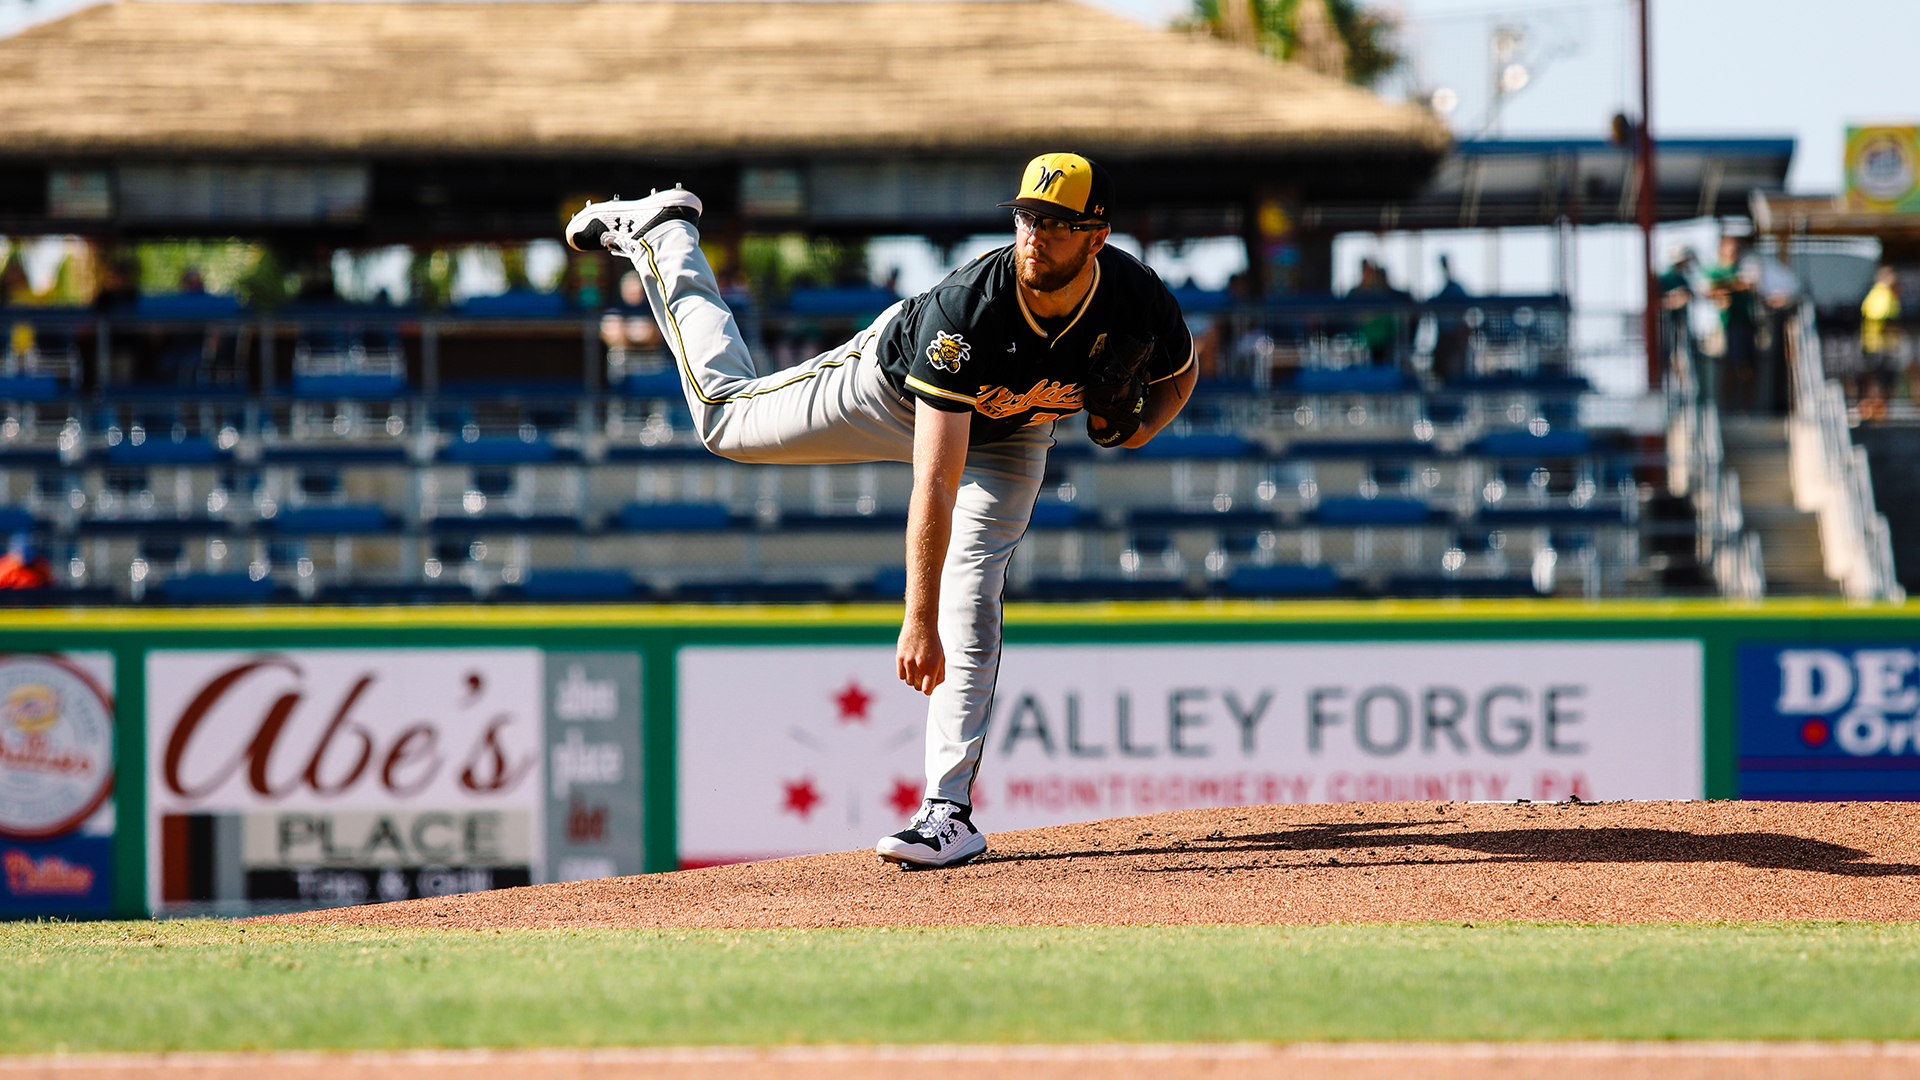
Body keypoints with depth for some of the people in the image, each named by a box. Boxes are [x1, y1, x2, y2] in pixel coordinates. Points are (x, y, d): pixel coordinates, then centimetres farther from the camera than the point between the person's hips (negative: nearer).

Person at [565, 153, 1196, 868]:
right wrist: (917, 621, -50)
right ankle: (661, 233, 34)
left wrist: (1141, 425, -29)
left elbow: (1178, 377, -6)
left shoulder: (1140, 304, -34)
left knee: (969, 602, -17)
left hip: (1009, 436, 2)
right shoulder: (969, 308, -45)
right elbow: (935, 484, -47)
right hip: (897, 383, -2)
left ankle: (950, 811, -16)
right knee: (725, 417, 15)